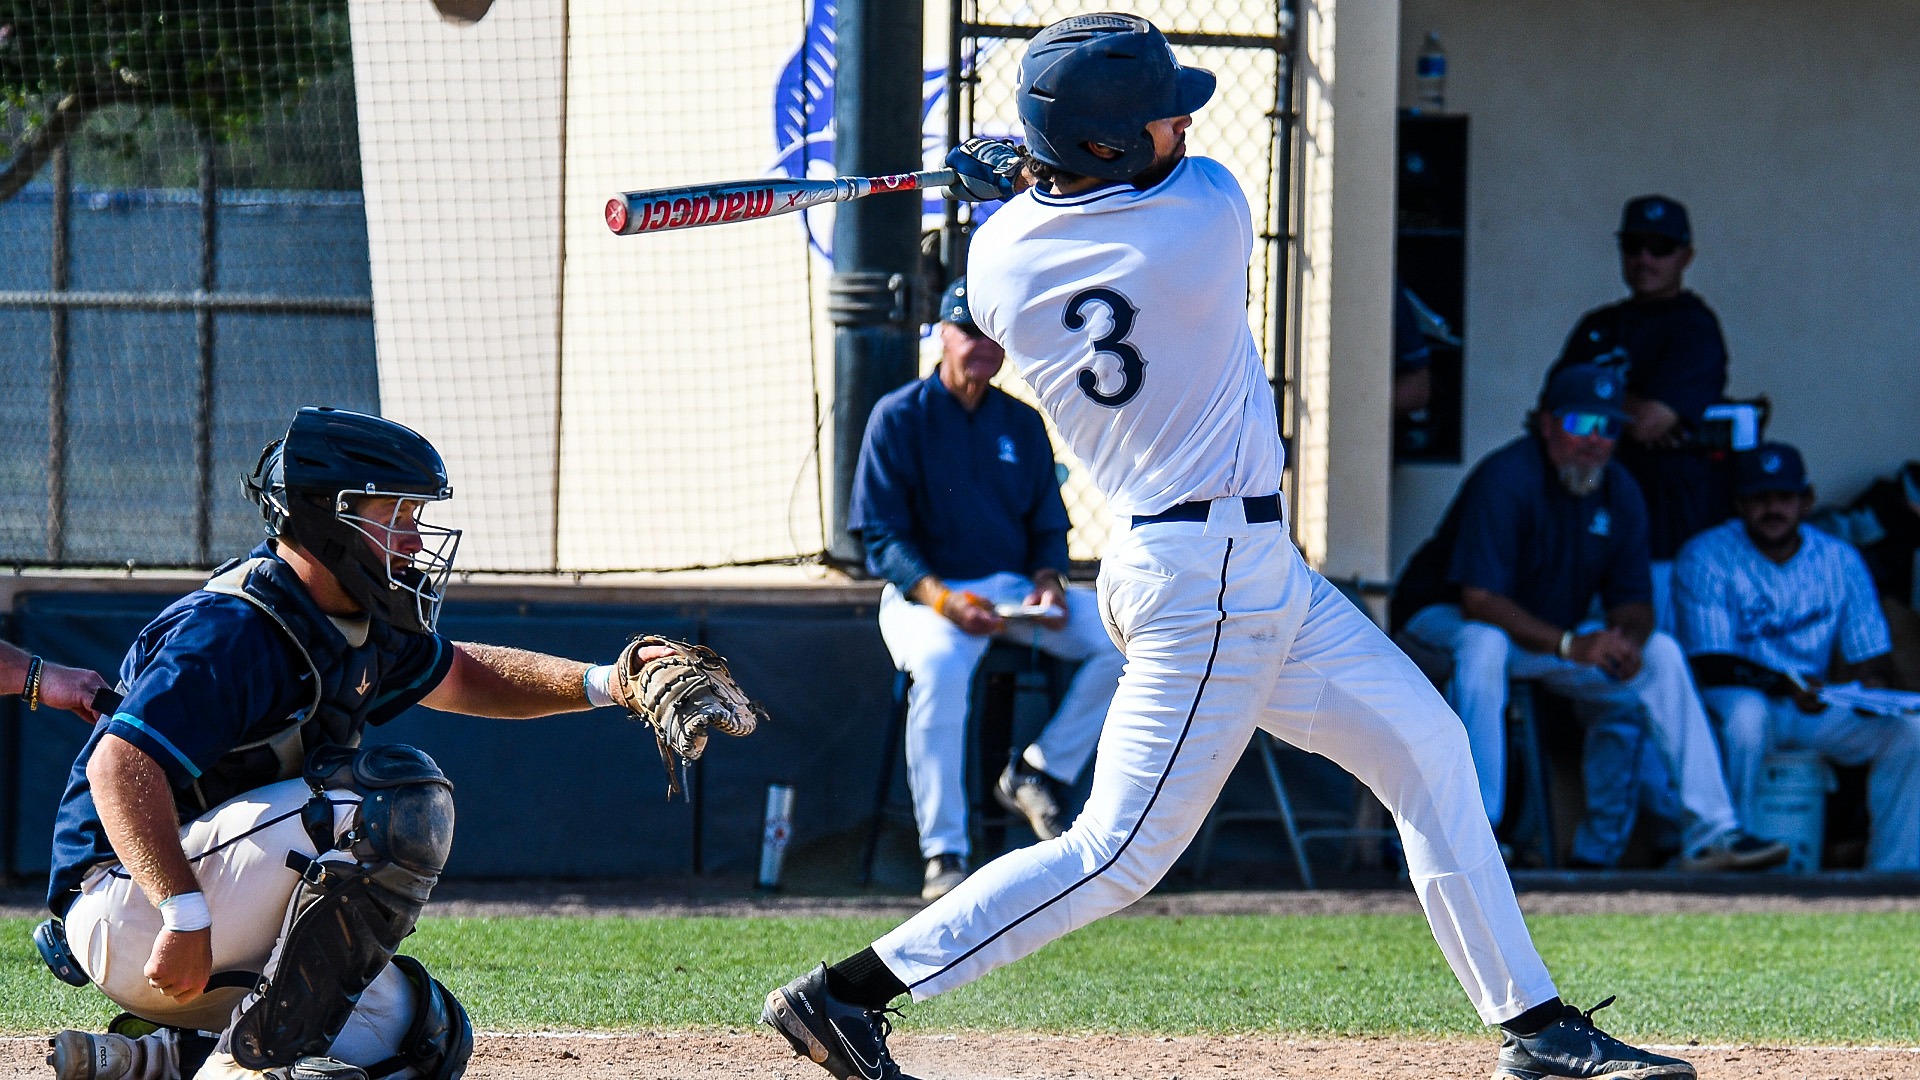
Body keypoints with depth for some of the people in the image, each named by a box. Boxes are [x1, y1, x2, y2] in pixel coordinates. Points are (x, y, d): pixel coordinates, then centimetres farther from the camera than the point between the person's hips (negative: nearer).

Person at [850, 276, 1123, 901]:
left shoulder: (1022, 424, 13)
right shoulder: (898, 418, -2)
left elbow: (1048, 527, 17)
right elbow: (881, 537, -6)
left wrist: (1047, 581, -7)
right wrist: (941, 597, -23)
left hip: (1014, 589, 5)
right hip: (925, 591, -5)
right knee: (941, 664, -39)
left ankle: (1039, 773, -7)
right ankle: (944, 856, -36)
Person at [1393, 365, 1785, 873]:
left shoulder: (1619, 493, 0)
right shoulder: (1506, 479, -24)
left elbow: (1634, 602, 2)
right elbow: (1478, 599, -31)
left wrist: (1627, 640, -23)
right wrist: (1570, 645, -39)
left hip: (1551, 632, 7)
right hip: (1444, 622, -7)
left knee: (1660, 655, -5)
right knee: (1483, 645, -40)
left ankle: (1709, 834, -7)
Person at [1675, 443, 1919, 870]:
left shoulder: (1840, 560, 6)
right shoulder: (1706, 557, -7)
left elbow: (1871, 656, 5)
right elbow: (1711, 664, -15)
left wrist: (1871, 683, -21)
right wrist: (1784, 686, -32)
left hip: (1816, 710, 4)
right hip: (1735, 697, -4)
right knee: (1747, 715, -40)